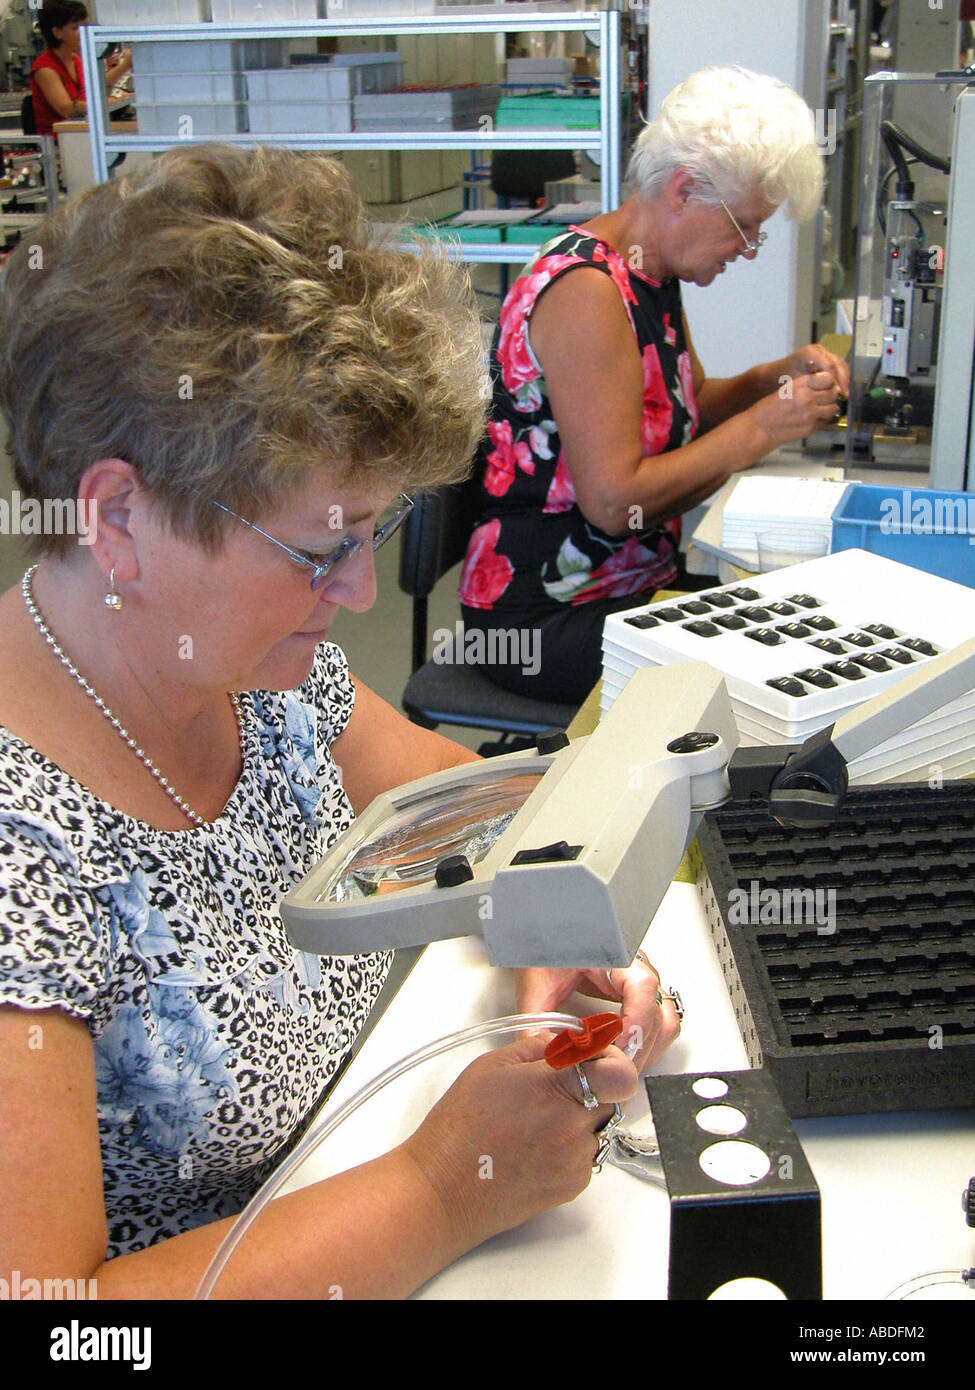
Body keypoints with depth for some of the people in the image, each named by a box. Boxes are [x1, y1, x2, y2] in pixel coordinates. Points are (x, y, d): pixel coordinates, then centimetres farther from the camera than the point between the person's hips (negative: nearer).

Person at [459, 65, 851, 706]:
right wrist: (760, 427, -18)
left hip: (636, 582, 10)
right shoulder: (585, 290, -21)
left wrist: (779, 377, 2)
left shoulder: (656, 276, 9)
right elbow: (615, 500, -26)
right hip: (543, 621, -10)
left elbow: (685, 409, 21)